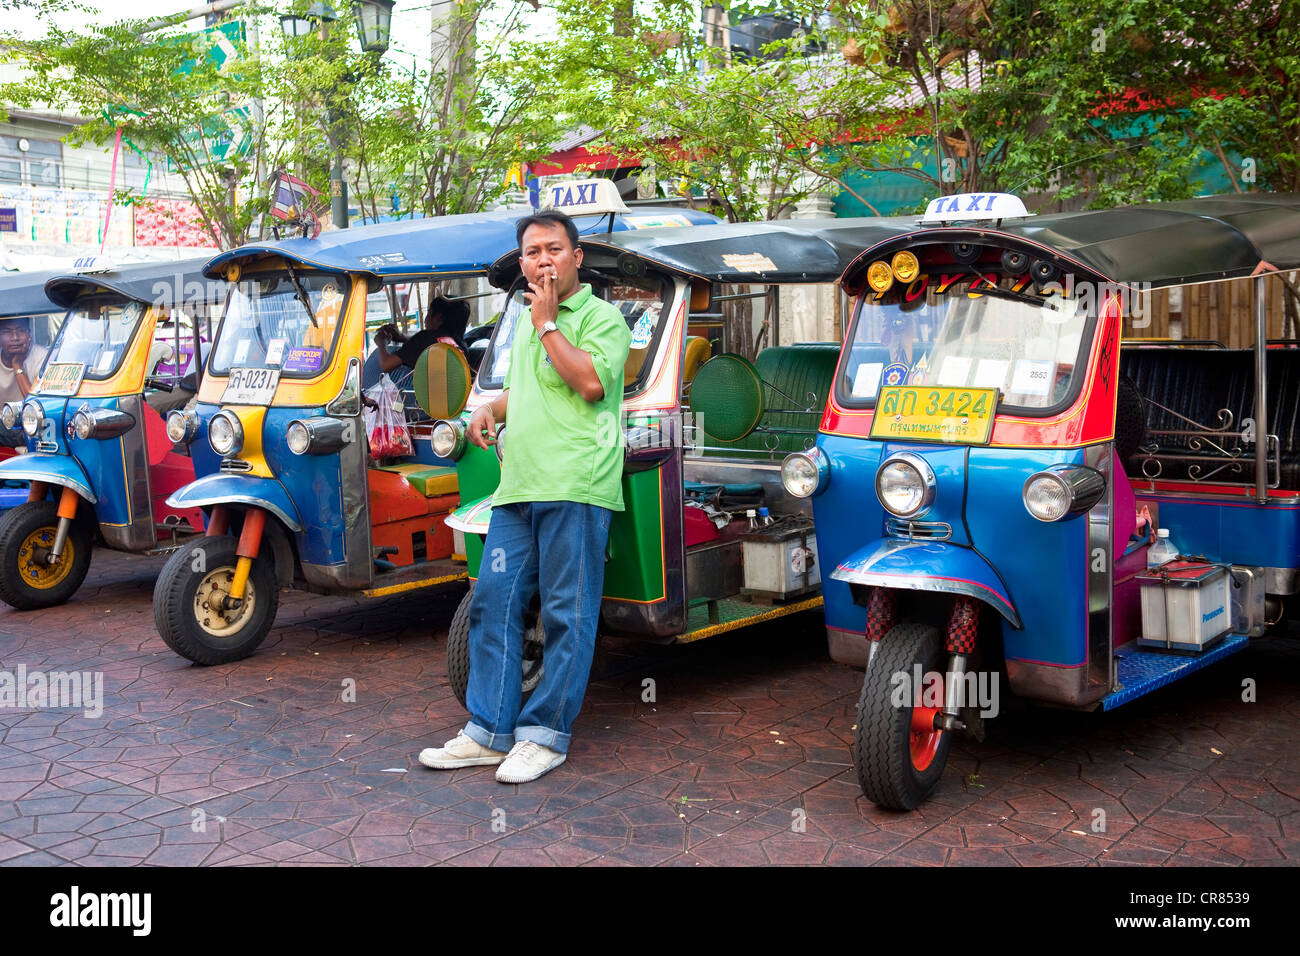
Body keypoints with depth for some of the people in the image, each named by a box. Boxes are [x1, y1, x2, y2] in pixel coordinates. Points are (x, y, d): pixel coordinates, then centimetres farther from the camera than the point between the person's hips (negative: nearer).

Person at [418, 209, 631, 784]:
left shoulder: (601, 316, 0)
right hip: (517, 486, 8)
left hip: (575, 486, -8)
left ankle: (545, 734, 8)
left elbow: (591, 382, -17)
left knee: (567, 615, -1)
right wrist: (491, 409, 16)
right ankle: (488, 732, 14)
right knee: (493, 602, 6)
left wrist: (547, 324, -7)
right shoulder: (526, 323, 23)